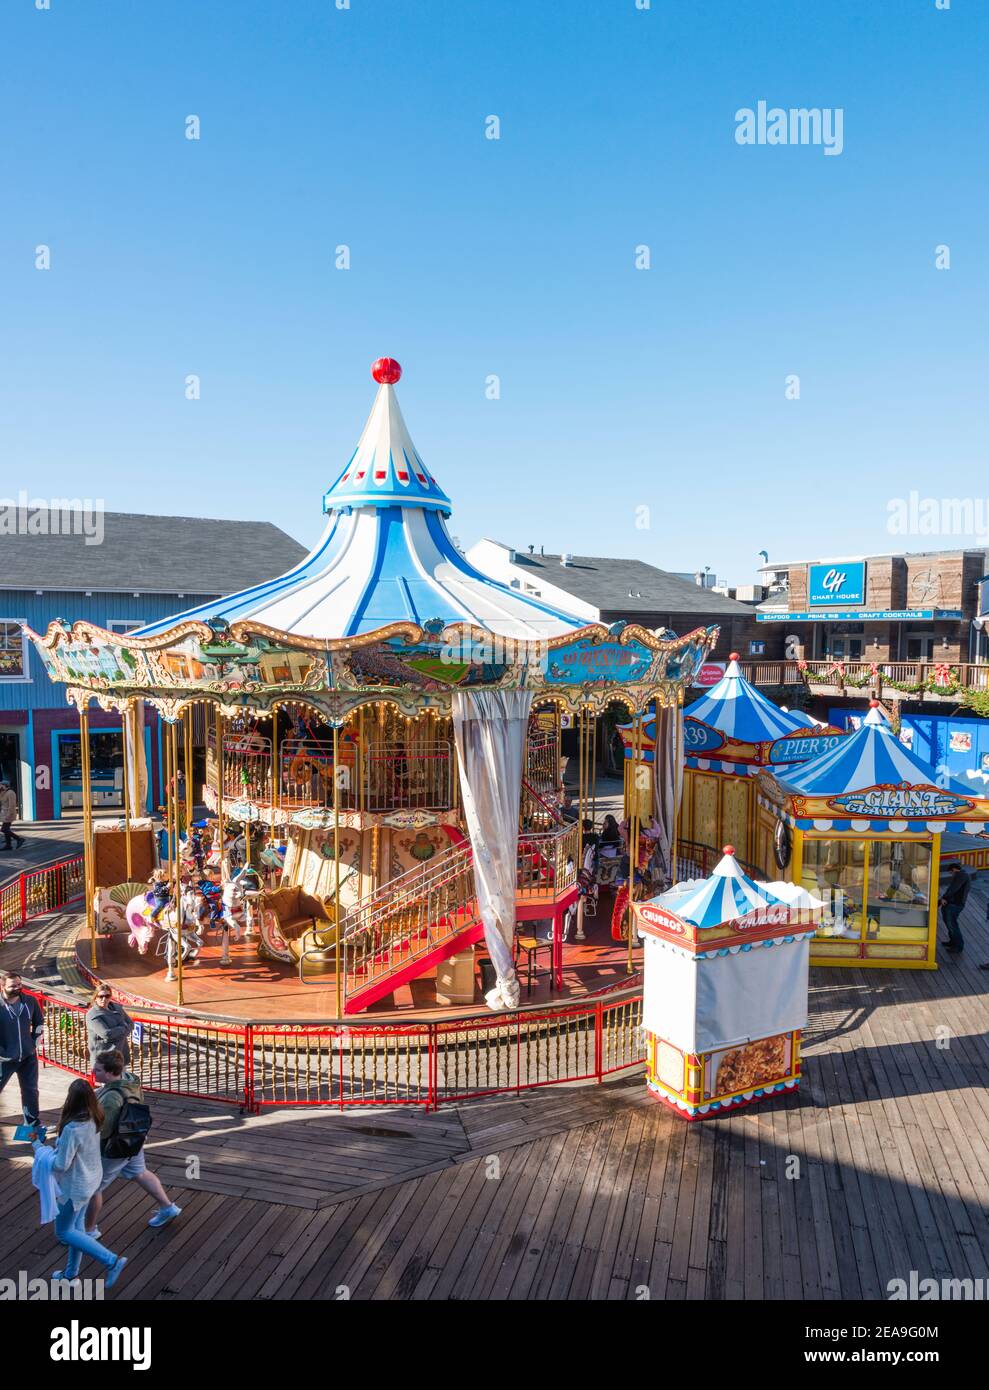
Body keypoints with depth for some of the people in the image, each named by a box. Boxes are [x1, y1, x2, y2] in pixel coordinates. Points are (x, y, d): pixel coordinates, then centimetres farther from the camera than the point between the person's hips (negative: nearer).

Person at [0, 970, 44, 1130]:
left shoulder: (30, 1001, -7)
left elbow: (39, 1023, 10)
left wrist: (35, 1043, 5)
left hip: (28, 1057, 4)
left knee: (30, 1090, 17)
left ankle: (32, 1123, 35)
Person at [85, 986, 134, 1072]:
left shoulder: (116, 1008, 7)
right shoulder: (92, 1015, -14)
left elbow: (130, 1023, 8)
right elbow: (106, 1034, -24)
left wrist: (116, 1033, -10)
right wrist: (123, 1028, -9)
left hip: (121, 1053, 7)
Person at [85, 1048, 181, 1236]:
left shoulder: (111, 1098, -37)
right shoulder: (130, 1077, -11)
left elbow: (101, 1131, -28)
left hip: (113, 1150, -9)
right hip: (133, 1143, 9)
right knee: (139, 1173, 28)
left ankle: (89, 1230, 34)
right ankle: (168, 1208, 40)